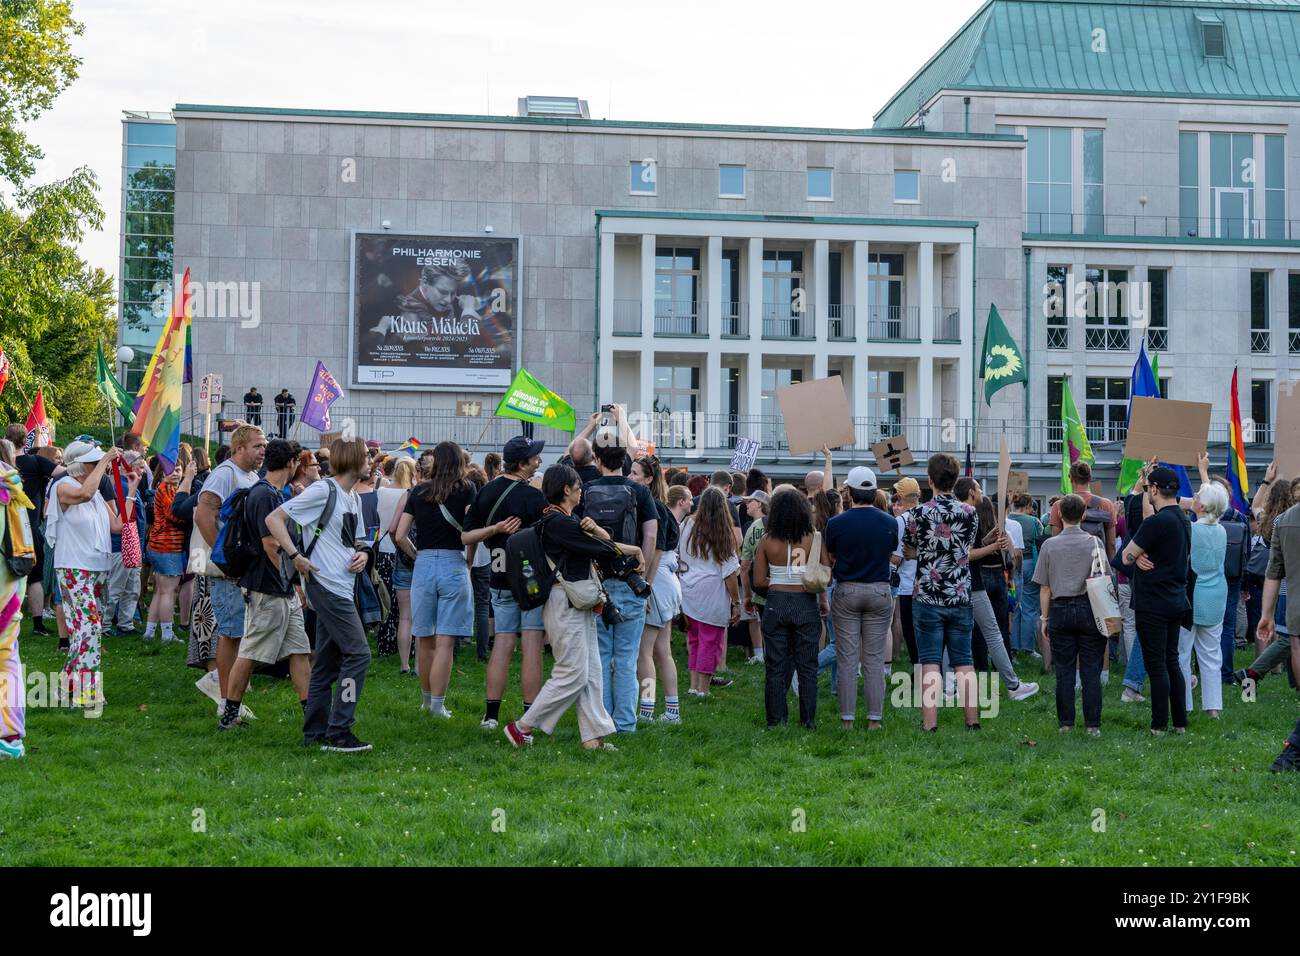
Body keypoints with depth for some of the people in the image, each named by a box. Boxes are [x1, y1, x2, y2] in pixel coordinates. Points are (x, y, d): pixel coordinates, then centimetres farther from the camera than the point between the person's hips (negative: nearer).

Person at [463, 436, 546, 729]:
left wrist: (495, 529, -5)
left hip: (500, 580, 6)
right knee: (531, 646, -3)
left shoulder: (486, 492, 5)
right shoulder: (533, 497, -14)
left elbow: (467, 536, 4)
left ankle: (491, 713, 8)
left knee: (502, 644, 10)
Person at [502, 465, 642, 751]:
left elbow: (604, 538, 15)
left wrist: (593, 528, -7)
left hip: (579, 604, 11)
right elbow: (603, 548, -13)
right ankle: (522, 727, -2)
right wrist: (635, 550, 2)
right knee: (572, 674, -8)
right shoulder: (557, 522, -15)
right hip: (565, 602, -11)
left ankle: (593, 736, 9)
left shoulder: (567, 520, 18)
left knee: (592, 672, 8)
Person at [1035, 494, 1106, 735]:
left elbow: (1045, 588, 3)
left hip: (1061, 609, 0)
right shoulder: (1094, 542, -1)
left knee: (1064, 670, 5)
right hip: (1089, 609, 0)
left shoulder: (1050, 545, 0)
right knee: (1091, 670, 2)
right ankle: (1092, 724, 1)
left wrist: (1044, 618, 11)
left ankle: (1066, 723, 7)